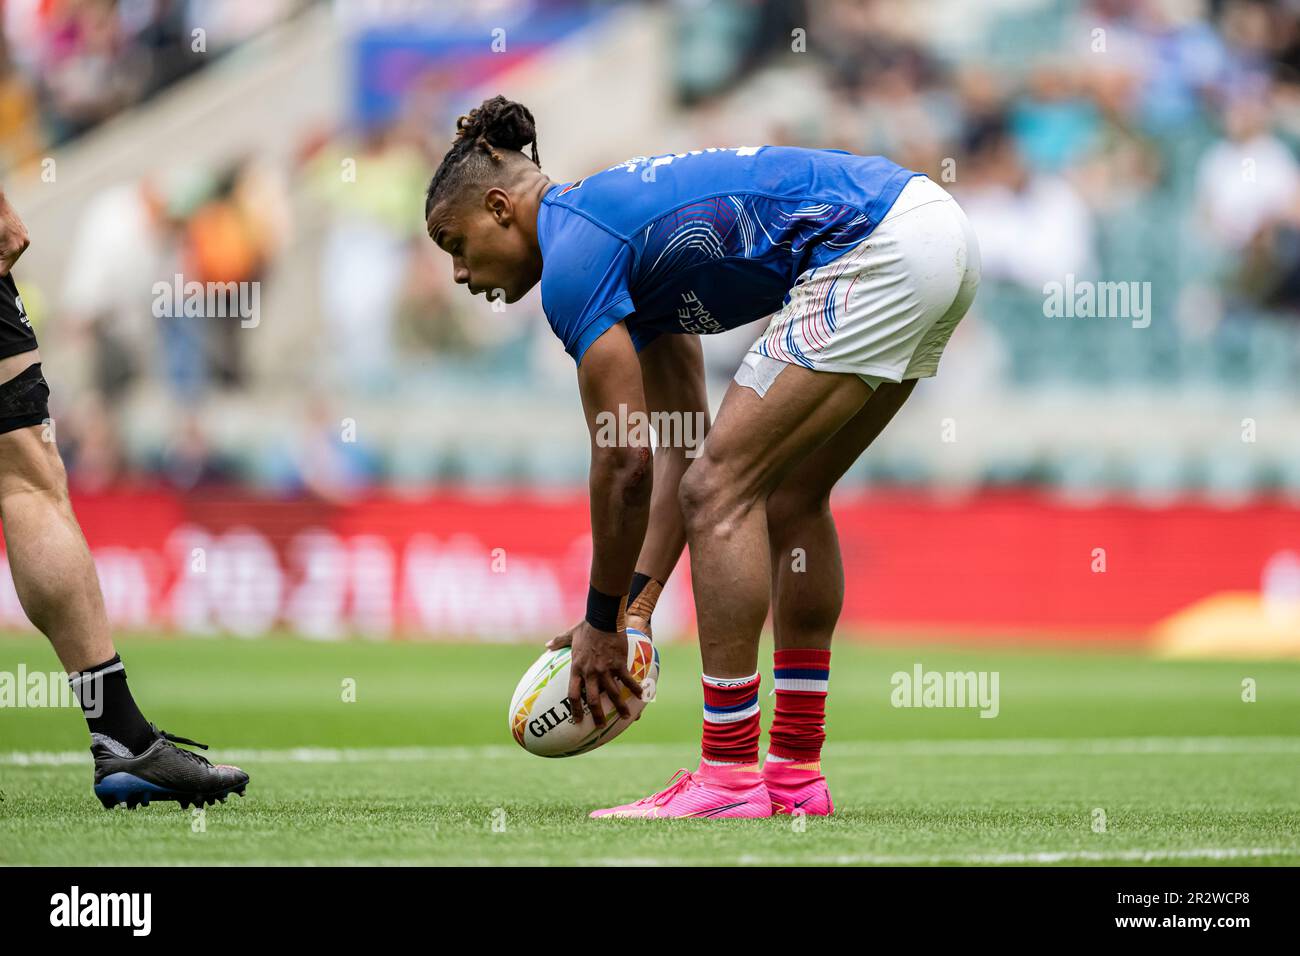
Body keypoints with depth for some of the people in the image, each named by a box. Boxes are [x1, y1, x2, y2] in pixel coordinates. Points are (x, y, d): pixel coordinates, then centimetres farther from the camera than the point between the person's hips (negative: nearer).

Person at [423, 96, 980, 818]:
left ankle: (730, 778, -4)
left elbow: (625, 462, -4)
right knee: (789, 493, 18)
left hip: (878, 250, -10)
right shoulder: (629, 234, 23)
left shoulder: (573, 256, -4)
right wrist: (636, 608, 20)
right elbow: (679, 447, 24)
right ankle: (798, 772, 20)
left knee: (724, 489, -5)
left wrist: (603, 623, 6)